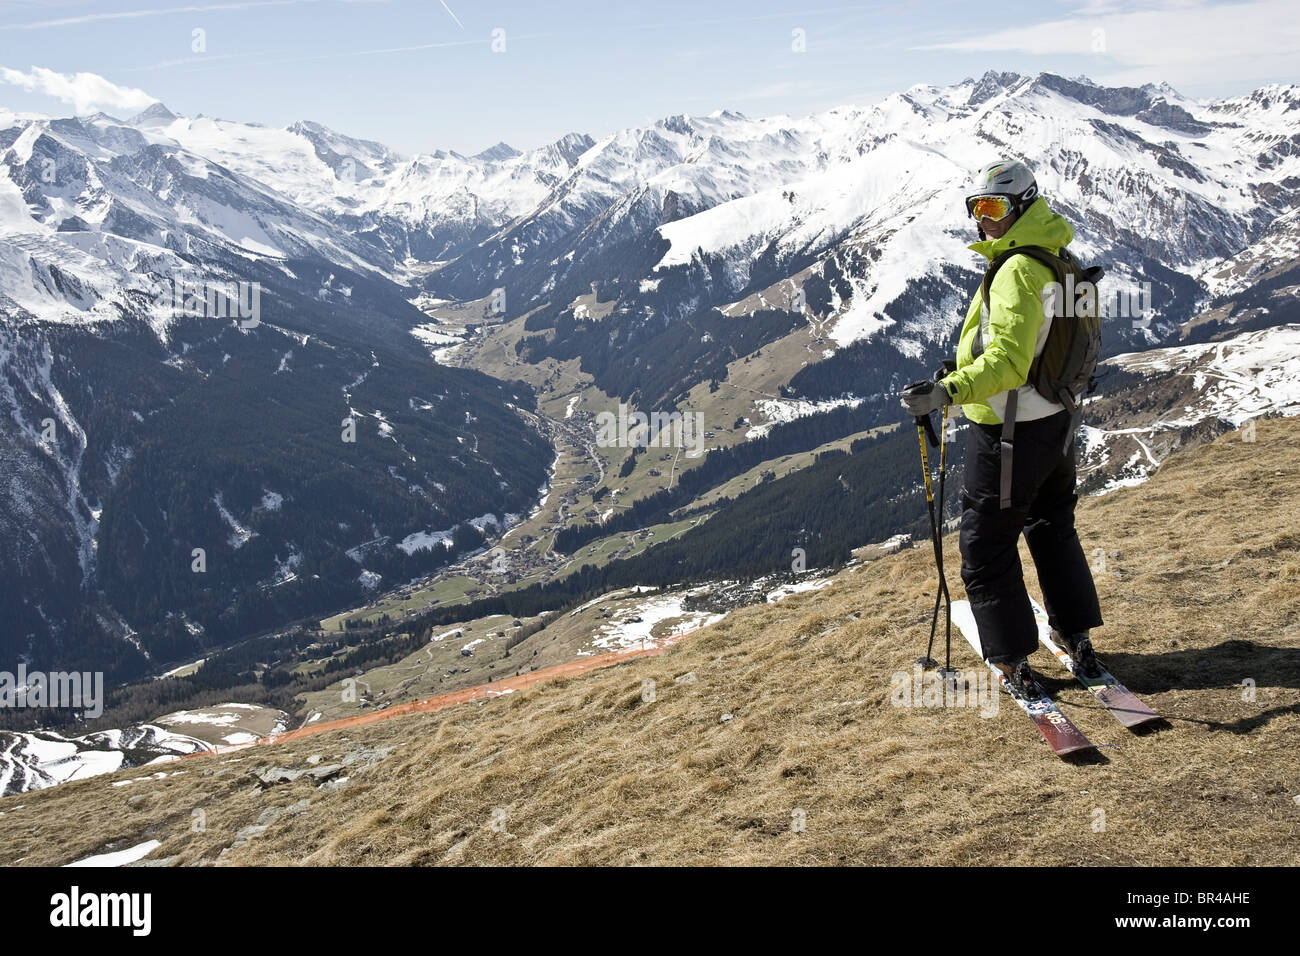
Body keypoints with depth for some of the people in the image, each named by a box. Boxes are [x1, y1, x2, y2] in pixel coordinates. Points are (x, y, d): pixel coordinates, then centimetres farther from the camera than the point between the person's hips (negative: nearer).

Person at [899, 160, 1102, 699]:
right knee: (1053, 532, 24)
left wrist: (949, 391, -41)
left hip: (1009, 433, -10)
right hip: (1055, 423, 10)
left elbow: (1008, 362, -31)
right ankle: (1079, 642, 33)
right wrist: (969, 369, 23)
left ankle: (1014, 662, 10)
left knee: (986, 548, 3)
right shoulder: (1055, 260, 8)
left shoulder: (1017, 271, -22)